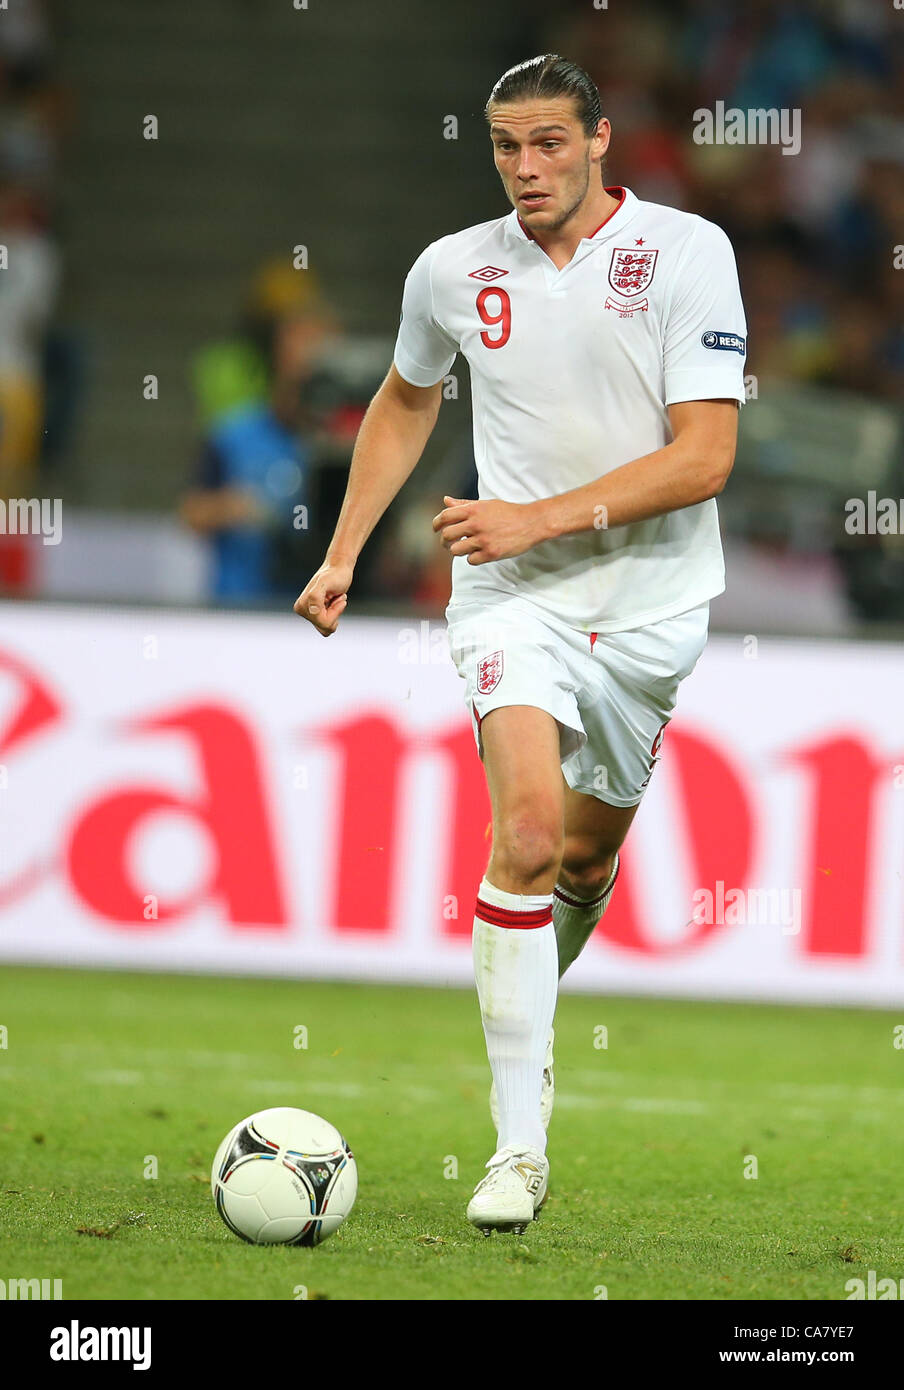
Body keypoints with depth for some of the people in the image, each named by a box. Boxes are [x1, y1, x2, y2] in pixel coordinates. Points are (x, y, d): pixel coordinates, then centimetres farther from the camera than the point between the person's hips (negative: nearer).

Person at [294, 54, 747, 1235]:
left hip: (650, 601, 0)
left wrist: (542, 518, -20)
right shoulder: (452, 271, 1)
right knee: (528, 829, -21)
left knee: (587, 851, 13)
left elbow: (704, 457, -15)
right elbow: (405, 403, 22)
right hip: (513, 600, 0)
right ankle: (519, 1145, -19)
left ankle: (526, 1012, 47)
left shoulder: (688, 252, -9)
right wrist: (343, 551, 16)